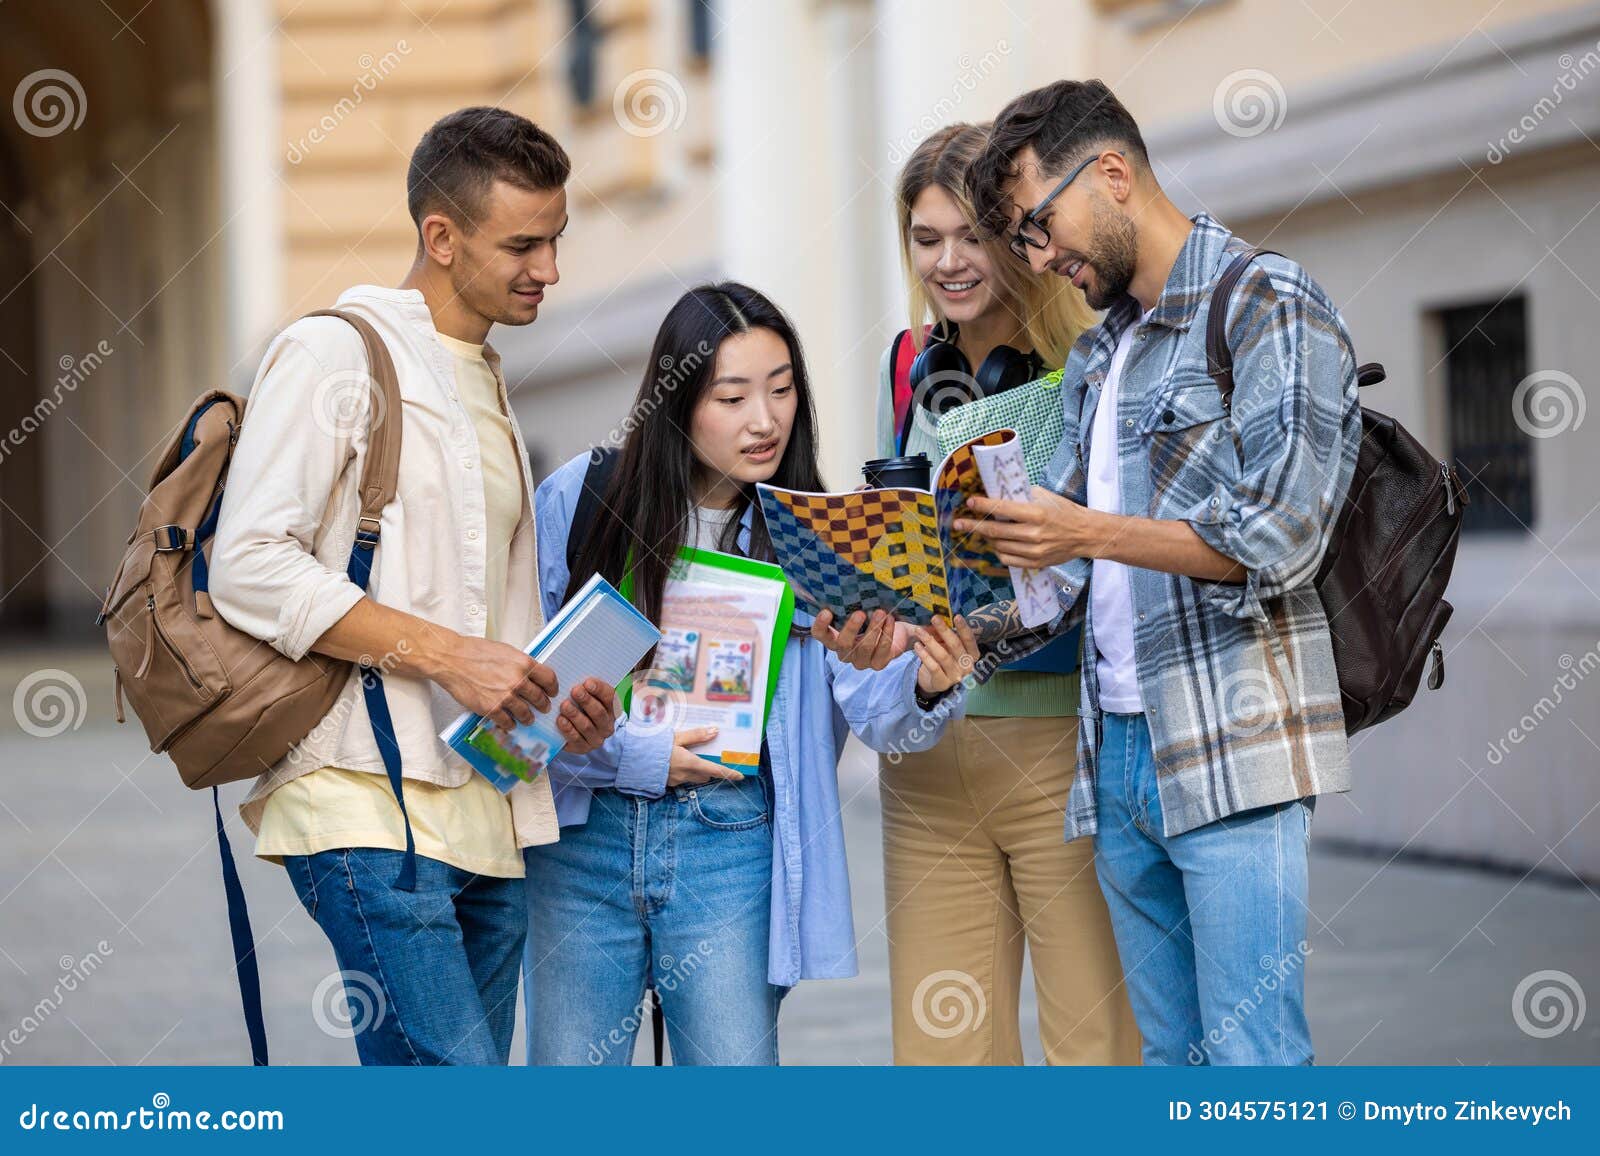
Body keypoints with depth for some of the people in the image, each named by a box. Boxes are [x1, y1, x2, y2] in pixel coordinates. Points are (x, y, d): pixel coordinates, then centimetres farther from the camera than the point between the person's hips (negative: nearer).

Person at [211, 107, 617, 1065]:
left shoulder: (487, 384, 24)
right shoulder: (335, 352, -3)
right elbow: (249, 567, -13)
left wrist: (551, 700, 9)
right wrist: (445, 652, -17)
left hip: (487, 811, 8)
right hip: (367, 805, -8)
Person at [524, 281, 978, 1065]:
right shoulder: (580, 499, -4)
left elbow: (875, 707, -12)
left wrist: (925, 686, -33)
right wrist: (631, 755, -11)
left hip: (732, 845, 0)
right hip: (585, 832, 0)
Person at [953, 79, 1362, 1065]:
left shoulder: (1268, 307, -4)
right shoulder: (1097, 360, 22)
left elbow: (1279, 537, -14)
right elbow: (1055, 566, 18)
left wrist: (1087, 531, -19)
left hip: (1230, 750, -8)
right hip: (1120, 754, 8)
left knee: (1252, 1058, -10)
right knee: (1173, 1056, 9)